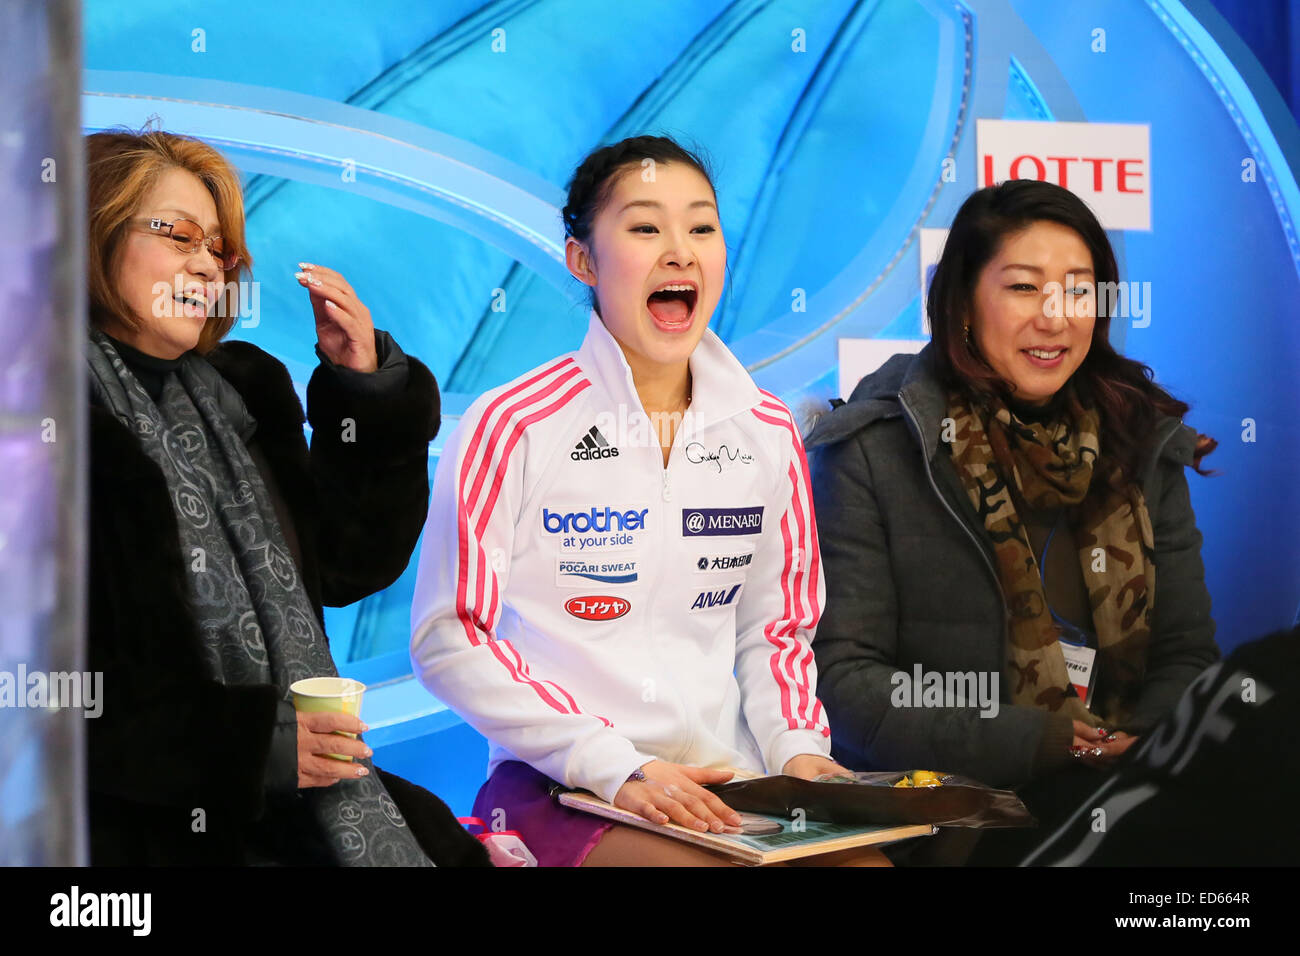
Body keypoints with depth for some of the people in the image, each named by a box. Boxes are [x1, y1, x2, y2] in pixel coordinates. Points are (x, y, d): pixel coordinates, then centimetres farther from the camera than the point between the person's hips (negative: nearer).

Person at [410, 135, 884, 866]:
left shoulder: (768, 433, 8)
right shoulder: (512, 426, -6)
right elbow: (451, 639, -7)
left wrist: (796, 746, -2)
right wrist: (615, 765, -16)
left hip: (727, 783, 5)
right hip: (561, 791, -5)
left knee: (868, 858, -21)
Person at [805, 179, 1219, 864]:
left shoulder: (1144, 447, 11)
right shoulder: (870, 452, -4)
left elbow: (1186, 655, 11)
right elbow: (839, 675, -10)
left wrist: (1141, 747, -12)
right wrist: (1041, 746, -19)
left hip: (1119, 801, 6)